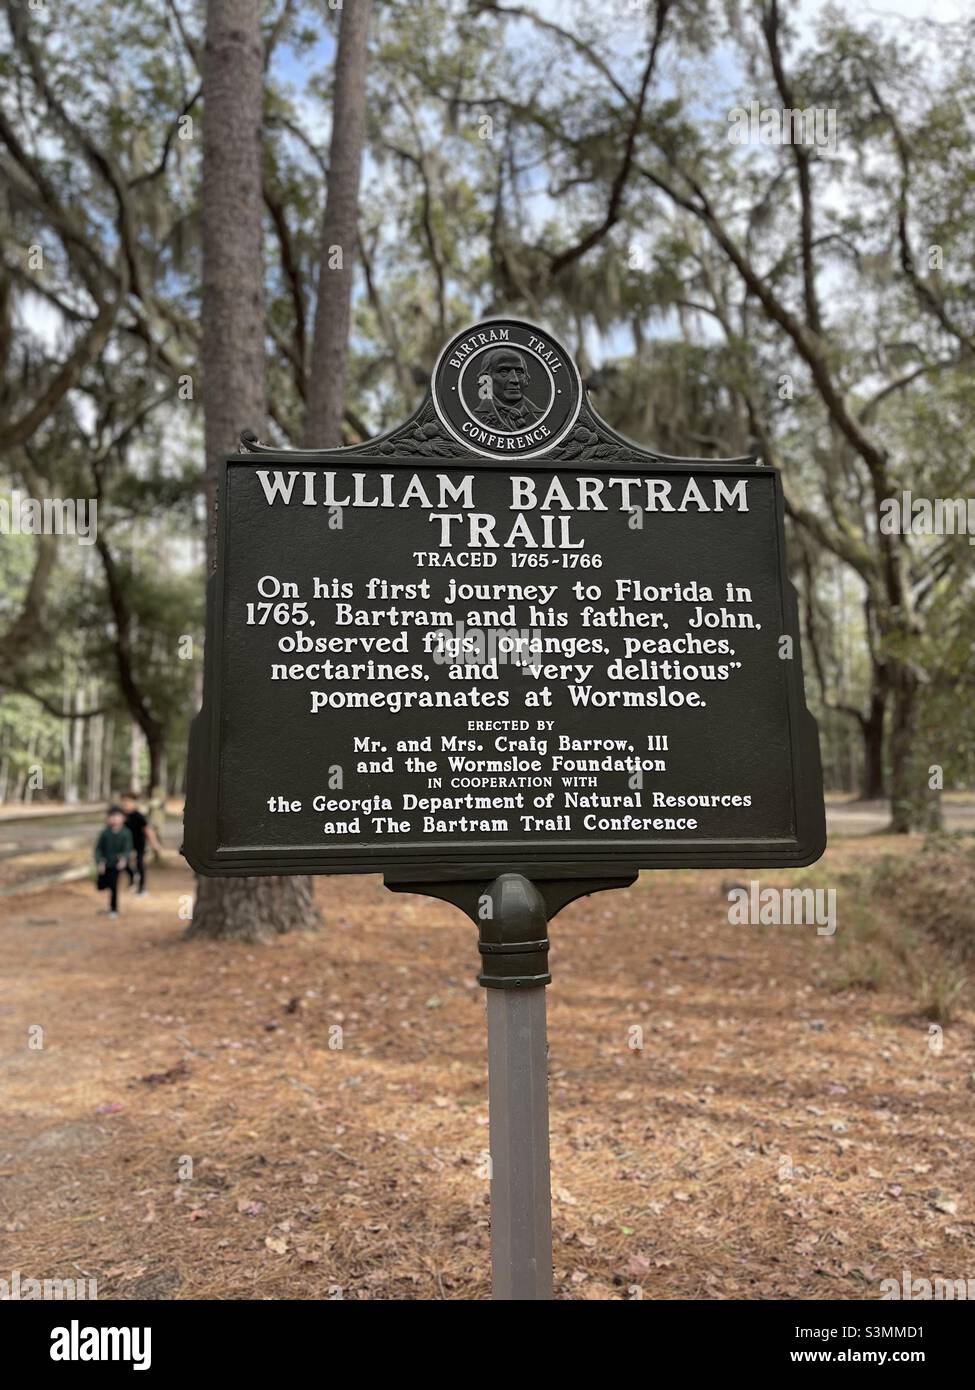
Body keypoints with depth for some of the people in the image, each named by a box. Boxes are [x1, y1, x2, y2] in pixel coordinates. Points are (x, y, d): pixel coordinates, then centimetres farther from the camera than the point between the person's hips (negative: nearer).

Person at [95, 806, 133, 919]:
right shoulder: (105, 833, -9)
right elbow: (98, 848, -5)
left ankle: (114, 909, 12)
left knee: (113, 886, -6)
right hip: (105, 864, 2)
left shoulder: (126, 833, -12)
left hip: (117, 864, -2)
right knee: (101, 885, 10)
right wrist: (100, 862, -18)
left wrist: (124, 859, -34)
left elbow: (128, 849, -14)